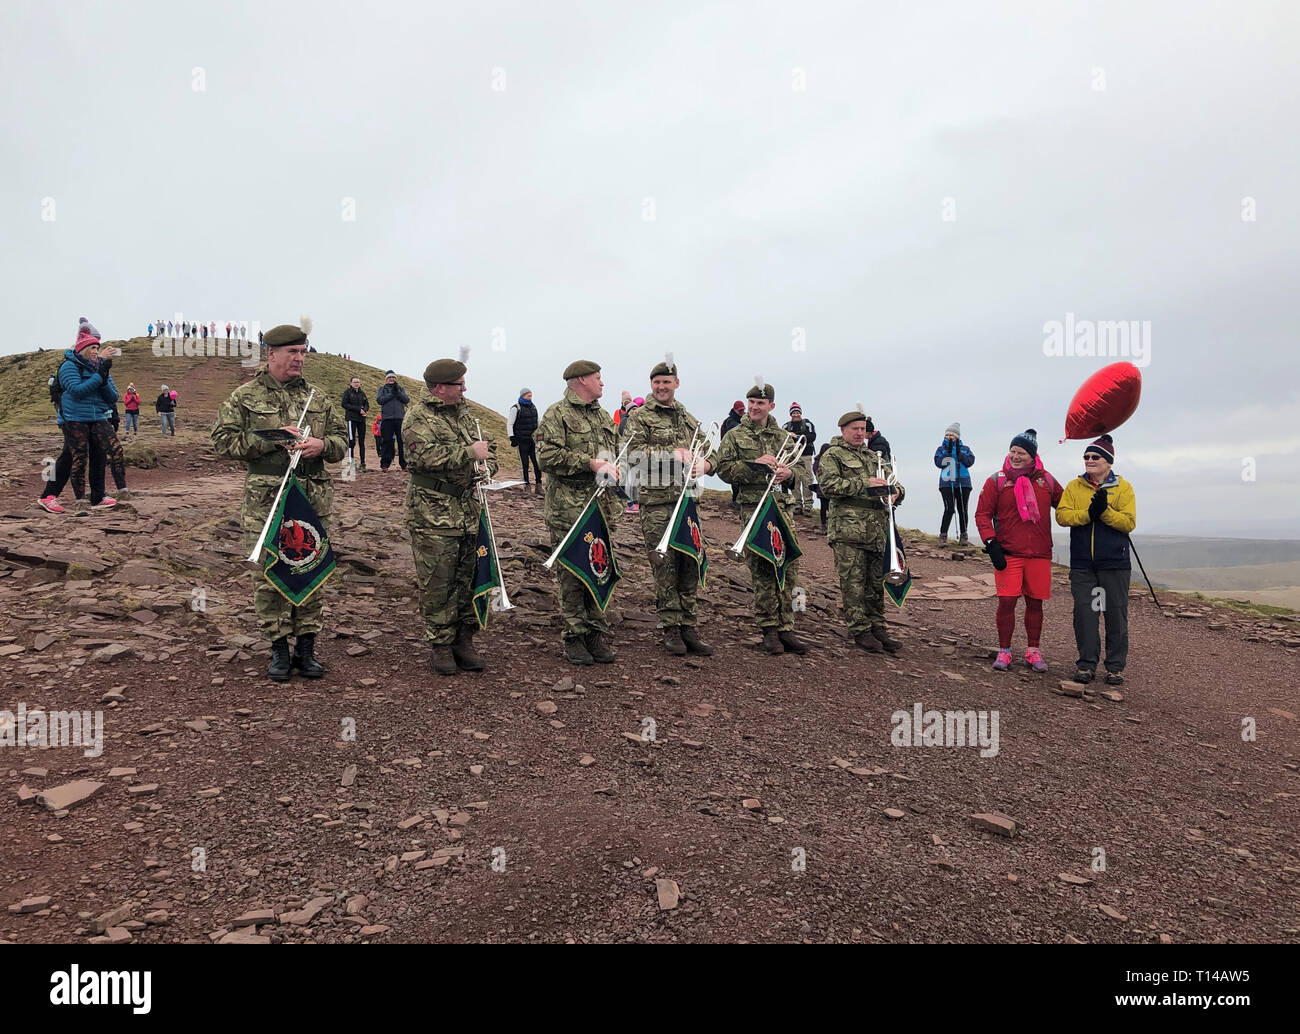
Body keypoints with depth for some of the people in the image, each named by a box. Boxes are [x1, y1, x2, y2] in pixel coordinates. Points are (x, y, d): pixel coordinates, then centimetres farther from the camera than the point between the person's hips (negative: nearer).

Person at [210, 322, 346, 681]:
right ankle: (279, 648, 15)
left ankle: (306, 647, 19)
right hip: (265, 502, -3)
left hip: (314, 500, 3)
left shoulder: (318, 398, 12)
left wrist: (322, 445, -8)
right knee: (268, 576, 2)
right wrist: (269, 439, -13)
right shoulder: (245, 397, 2)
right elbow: (223, 439, -3)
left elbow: (342, 440, 14)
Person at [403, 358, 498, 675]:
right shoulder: (417, 417, -7)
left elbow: (488, 447, 22)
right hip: (432, 513, -7)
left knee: (466, 577, 10)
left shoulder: (463, 412, 17)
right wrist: (470, 452, -18)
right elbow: (427, 455, -23)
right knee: (437, 582, -2)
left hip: (468, 509, 7)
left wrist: (486, 464, 0)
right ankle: (440, 645, 9)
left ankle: (463, 640, 20)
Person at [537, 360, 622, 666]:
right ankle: (574, 638, 8)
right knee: (572, 575, -1)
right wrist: (590, 463, -17)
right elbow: (547, 457, -16)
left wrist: (611, 467, 5)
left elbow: (615, 452, 28)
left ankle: (597, 635, 18)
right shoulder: (556, 415, -4)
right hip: (568, 511, -6)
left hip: (603, 508, 7)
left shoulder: (604, 417, 20)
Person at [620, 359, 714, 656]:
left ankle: (688, 628, 14)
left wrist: (704, 463, -5)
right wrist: (673, 454, -16)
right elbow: (634, 454, -12)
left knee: (690, 564, 5)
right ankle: (670, 629, 8)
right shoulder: (639, 417, 2)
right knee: (664, 565, -2)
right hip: (656, 501, -5)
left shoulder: (688, 419, 19)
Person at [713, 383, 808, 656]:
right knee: (762, 571, -2)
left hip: (782, 506, 3)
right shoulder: (734, 436, 7)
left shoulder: (782, 436, 17)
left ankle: (786, 628, 7)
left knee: (789, 567, -1)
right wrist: (754, 464, -13)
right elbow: (723, 469, -2)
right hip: (752, 508, -3)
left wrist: (789, 471, -2)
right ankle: (769, 630, 8)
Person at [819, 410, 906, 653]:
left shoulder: (875, 457, 24)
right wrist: (864, 484, -16)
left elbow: (893, 483, 24)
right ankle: (860, 630, 5)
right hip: (848, 530, -6)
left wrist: (896, 492, -1)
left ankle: (877, 626, 19)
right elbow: (828, 485, -12)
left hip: (877, 530, 6)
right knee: (853, 582, -3)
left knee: (876, 581, 10)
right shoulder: (833, 455, 3)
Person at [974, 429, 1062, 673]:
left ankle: (1033, 651, 22)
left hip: (1040, 554, 3)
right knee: (1006, 601, -6)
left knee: (1035, 602, 8)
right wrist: (991, 543, -10)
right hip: (1008, 554, -2)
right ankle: (1004, 652, 8)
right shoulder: (997, 481, 0)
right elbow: (982, 513, -1)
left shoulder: (1046, 480, 8)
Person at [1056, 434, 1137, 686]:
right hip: (1082, 564, 2)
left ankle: (1116, 666, 15)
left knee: (1116, 613, 4)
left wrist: (1105, 510, -21)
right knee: (1084, 612, 3)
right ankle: (1086, 663, 13)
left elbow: (1129, 523, -8)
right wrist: (1088, 513, -19)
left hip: (1115, 563, -2)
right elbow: (1061, 516, -5)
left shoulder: (1123, 487, 2)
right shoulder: (1074, 486, 8)